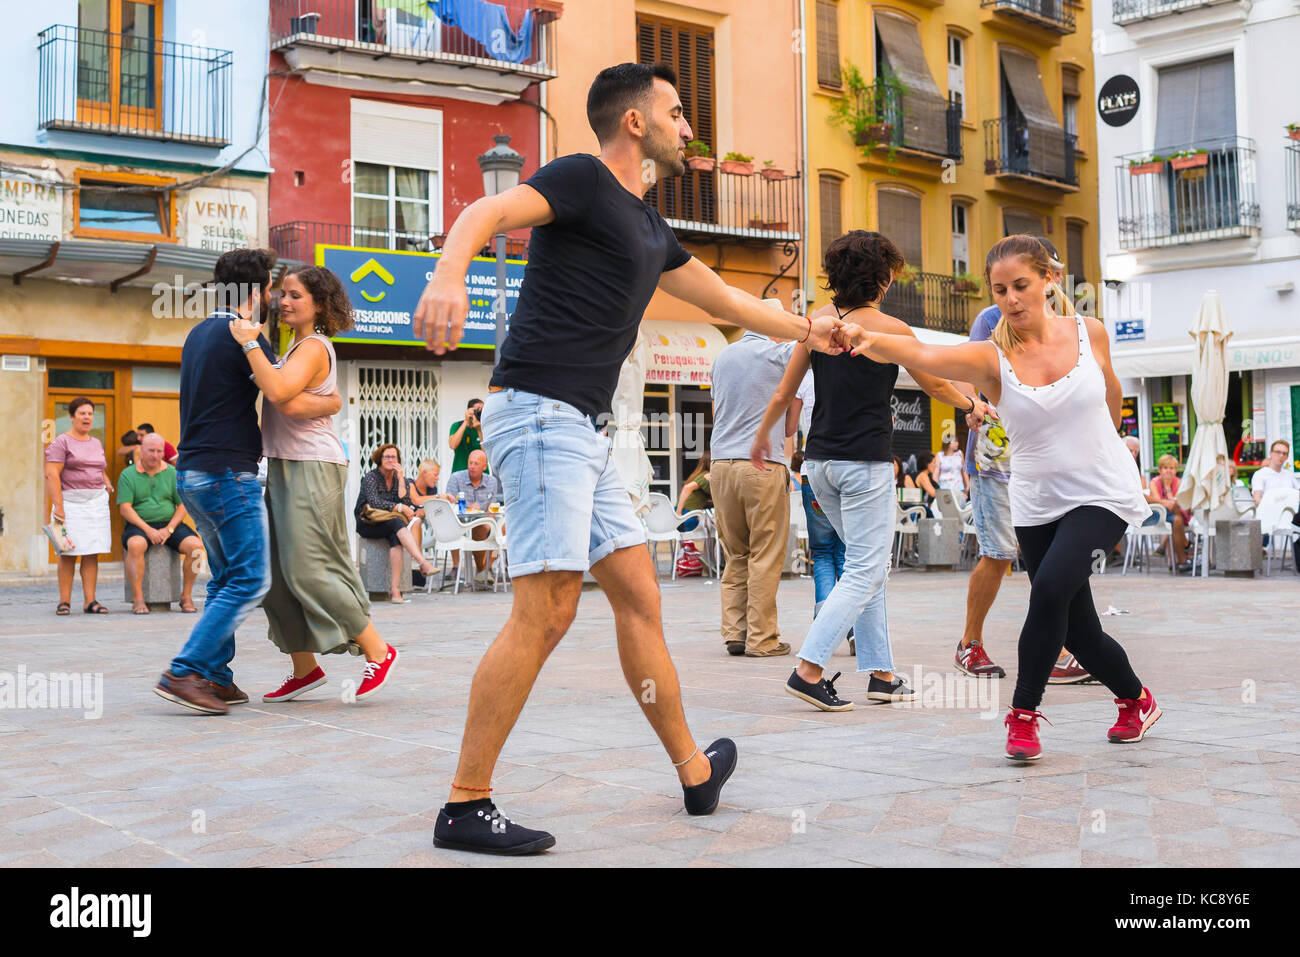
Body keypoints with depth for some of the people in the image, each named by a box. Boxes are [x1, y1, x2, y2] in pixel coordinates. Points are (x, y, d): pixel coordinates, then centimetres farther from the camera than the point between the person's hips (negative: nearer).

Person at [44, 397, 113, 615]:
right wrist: (58, 506, -18)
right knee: (68, 553, -4)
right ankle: (64, 601, 3)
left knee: (92, 553, 0)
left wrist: (108, 486, 10)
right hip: (70, 502, -5)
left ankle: (90, 601, 1)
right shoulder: (61, 442, -2)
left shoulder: (96, 443, 18)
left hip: (96, 502, 5)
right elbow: (51, 475, -11)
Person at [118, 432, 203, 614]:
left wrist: (169, 529, -9)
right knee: (135, 545, -37)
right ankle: (138, 599, -32)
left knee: (195, 546, -24)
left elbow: (183, 506, 7)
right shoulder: (128, 474, 4)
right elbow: (125, 508, -5)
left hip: (170, 524, 2)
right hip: (139, 524, -2)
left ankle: (186, 596, -13)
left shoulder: (172, 473, 10)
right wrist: (148, 530, -17)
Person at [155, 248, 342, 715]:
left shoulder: (200, 333, 16)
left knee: (226, 578, 15)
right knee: (249, 581, -7)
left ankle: (216, 677, 14)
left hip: (192, 473, 10)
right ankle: (184, 672, -12)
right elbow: (290, 404, -17)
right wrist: (334, 403, 1)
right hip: (227, 473, -10)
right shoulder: (242, 336, -12)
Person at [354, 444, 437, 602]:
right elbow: (374, 502, -17)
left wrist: (401, 479, -5)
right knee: (398, 523, -35)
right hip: (368, 524, -5)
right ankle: (423, 563, -51)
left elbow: (405, 503, -2)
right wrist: (399, 508, -21)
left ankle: (394, 587, -42)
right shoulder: (370, 477, -1)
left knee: (396, 537, -31)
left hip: (390, 525, 5)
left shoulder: (399, 478, 14)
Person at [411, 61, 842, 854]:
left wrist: (806, 331, 48)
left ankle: (695, 774, 25)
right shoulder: (583, 179, -4)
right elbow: (487, 212, -22)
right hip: (540, 410, -9)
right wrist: (449, 273, -43)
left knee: (639, 596, 13)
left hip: (582, 430, 9)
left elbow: (722, 298, 38)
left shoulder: (650, 228, 23)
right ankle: (466, 807, -7)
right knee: (547, 610, -13)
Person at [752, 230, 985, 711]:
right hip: (866, 463, -6)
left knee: (868, 565, 17)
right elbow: (935, 386, 6)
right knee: (863, 573, -2)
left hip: (820, 461, 6)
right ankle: (808, 670, -14)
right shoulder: (892, 330, -9)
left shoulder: (818, 321, 4)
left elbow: (784, 392, 9)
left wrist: (761, 436, 26)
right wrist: (972, 404, 26)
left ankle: (882, 674, 18)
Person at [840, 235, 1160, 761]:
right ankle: (1136, 700, 37)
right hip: (1037, 504, 2)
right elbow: (920, 353, -34)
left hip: (1103, 493, -1)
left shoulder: (1089, 333, -8)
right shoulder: (989, 357, -14)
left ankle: (1023, 714, -8)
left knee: (1051, 586, -25)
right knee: (1078, 631, 8)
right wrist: (868, 339, -54)